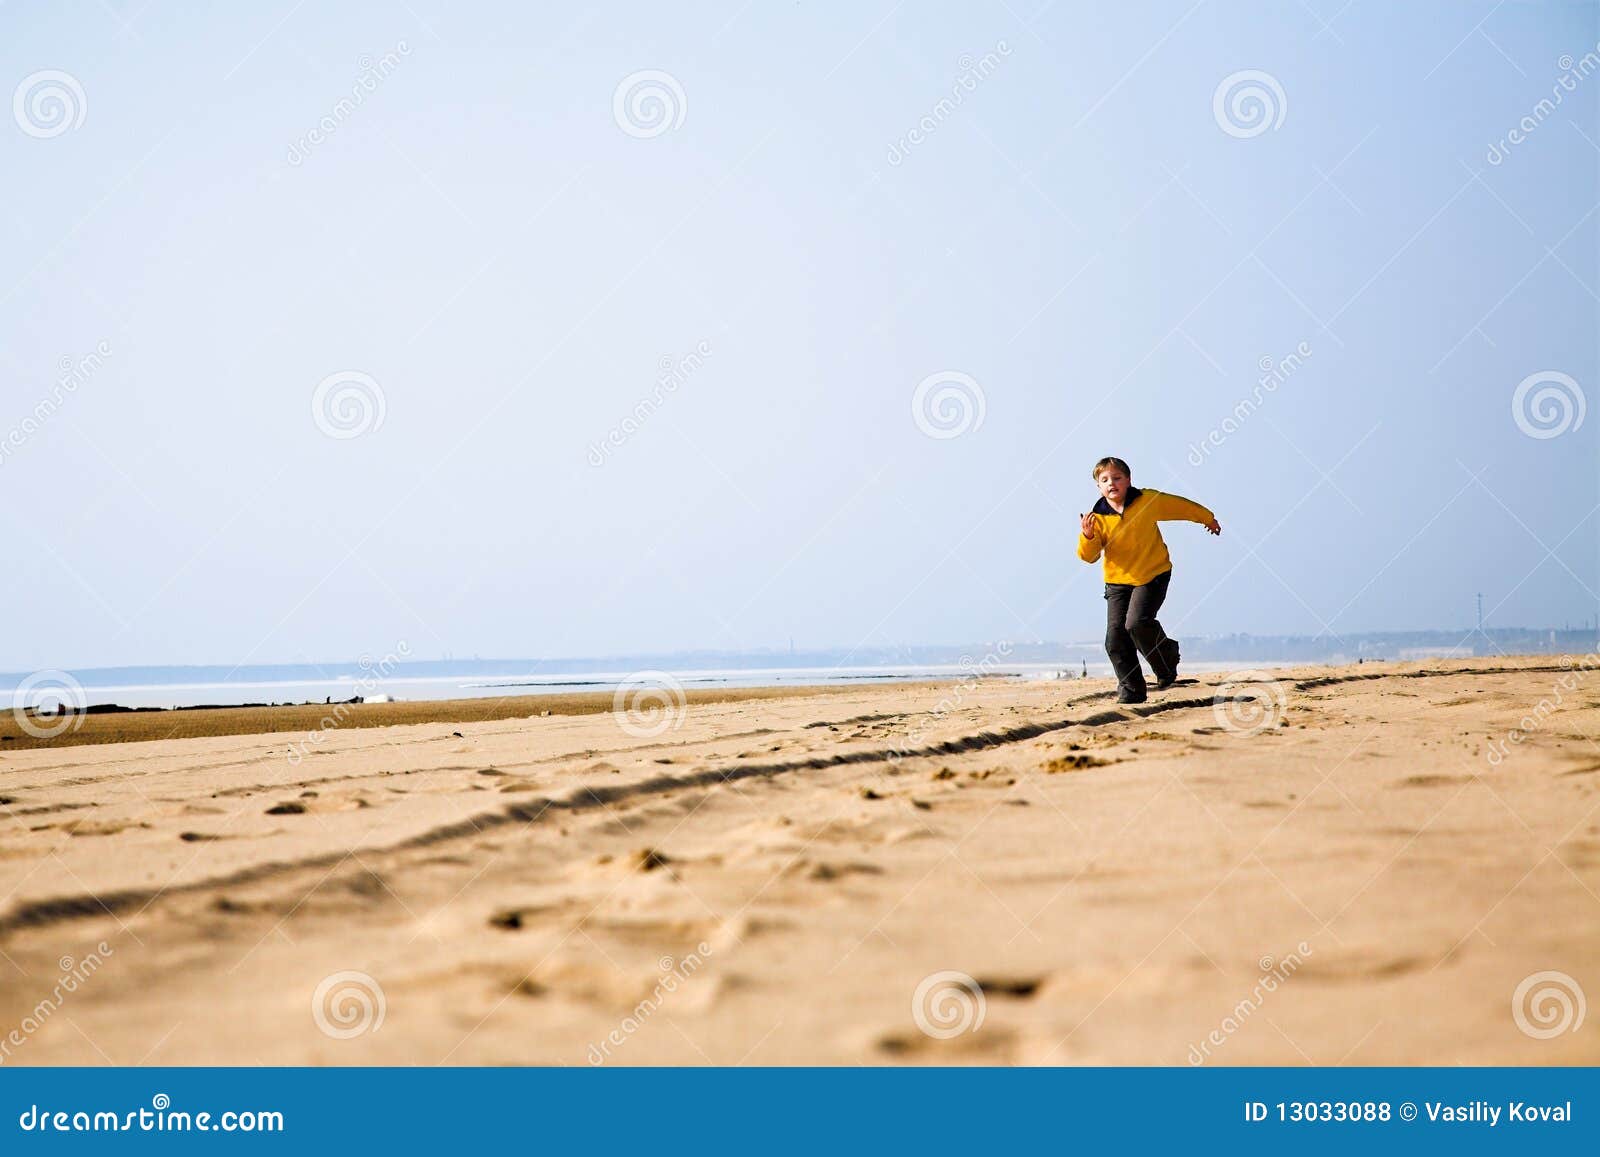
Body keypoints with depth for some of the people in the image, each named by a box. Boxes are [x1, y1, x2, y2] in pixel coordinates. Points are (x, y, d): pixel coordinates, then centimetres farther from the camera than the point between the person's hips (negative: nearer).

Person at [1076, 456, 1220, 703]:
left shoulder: (1149, 501, -8)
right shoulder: (1097, 516, -5)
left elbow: (1182, 507, 8)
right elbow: (1089, 556, -8)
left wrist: (1208, 518, 23)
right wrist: (1087, 536, -30)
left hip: (1152, 574, -3)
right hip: (1118, 581, 3)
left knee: (1137, 623, -23)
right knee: (1116, 637, -7)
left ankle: (1166, 662, 6)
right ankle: (1131, 691, 4)